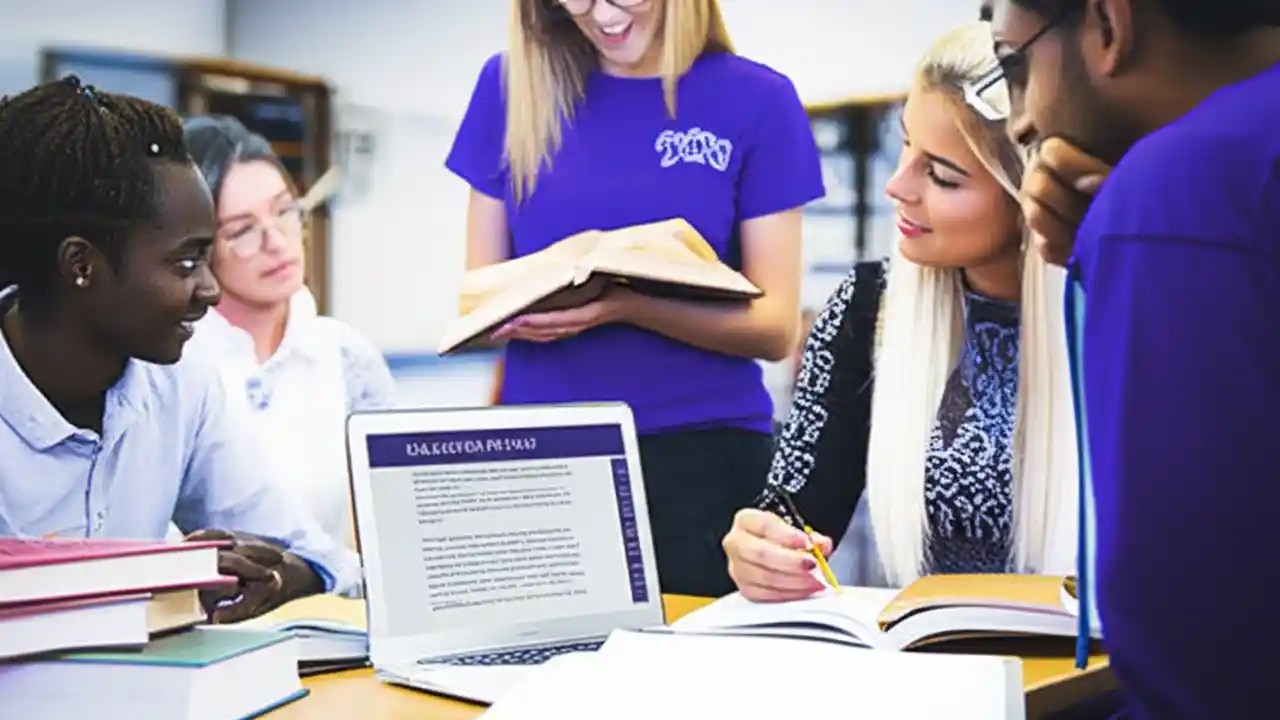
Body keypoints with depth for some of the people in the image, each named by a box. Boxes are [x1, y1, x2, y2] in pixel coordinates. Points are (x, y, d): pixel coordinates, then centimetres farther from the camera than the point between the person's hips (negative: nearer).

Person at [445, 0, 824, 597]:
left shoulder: (755, 99, -1)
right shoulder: (511, 83, 5)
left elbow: (775, 327, -3)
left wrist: (627, 305, -19)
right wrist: (518, 311, -14)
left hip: (701, 454, -2)